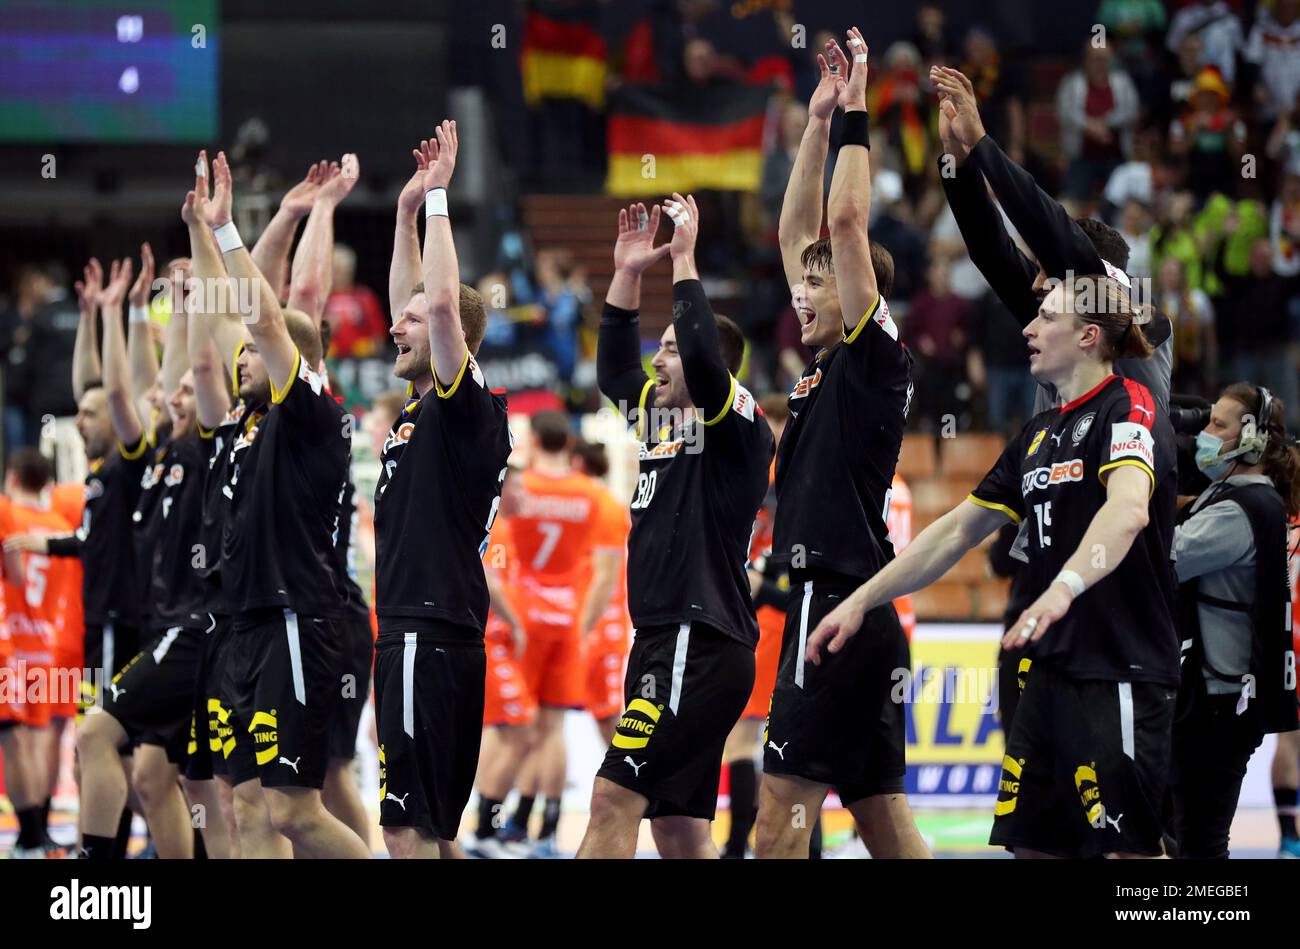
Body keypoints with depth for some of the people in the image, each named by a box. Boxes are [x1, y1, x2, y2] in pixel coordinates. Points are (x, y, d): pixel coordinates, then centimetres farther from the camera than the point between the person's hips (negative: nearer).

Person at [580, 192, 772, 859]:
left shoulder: (737, 428, -6)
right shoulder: (663, 419, 18)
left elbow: (703, 358, -22)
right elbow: (613, 370, 27)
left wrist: (685, 260, -14)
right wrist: (628, 274, 17)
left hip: (702, 646, -9)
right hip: (663, 644, 9)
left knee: (615, 797, -16)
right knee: (676, 829, 7)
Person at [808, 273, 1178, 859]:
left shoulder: (1128, 408, -10)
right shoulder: (1040, 432, 18)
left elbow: (1128, 509, -30)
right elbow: (958, 530, 23)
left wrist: (1063, 588, -46)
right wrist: (861, 600, 17)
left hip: (1120, 672, -9)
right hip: (1051, 668, 9)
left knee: (1127, 847, -11)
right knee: (1033, 840, 5)